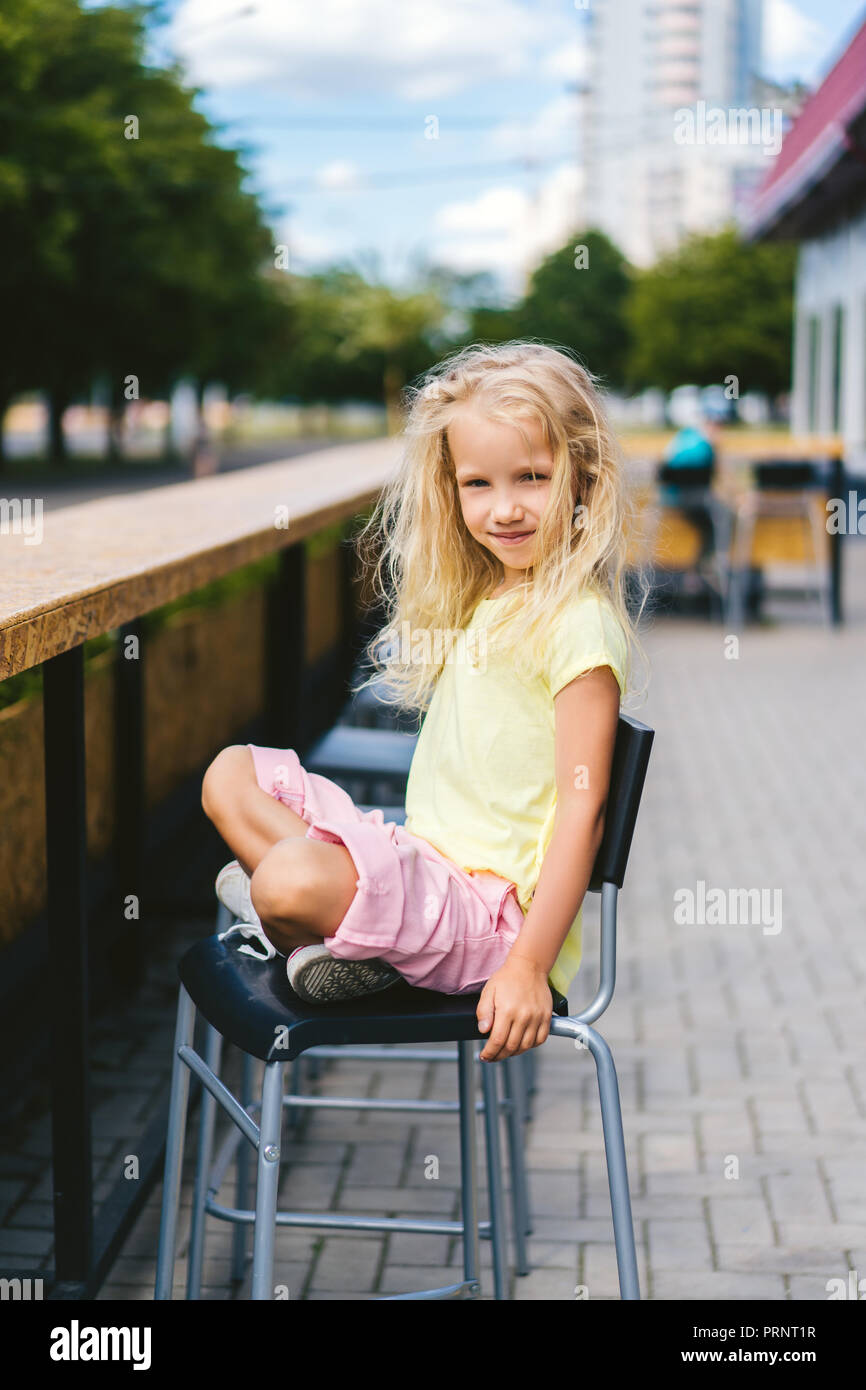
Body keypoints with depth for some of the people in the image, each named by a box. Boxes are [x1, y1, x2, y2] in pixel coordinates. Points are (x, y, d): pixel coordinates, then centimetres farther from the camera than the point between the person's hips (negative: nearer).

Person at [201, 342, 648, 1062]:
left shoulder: (579, 623, -16)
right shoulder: (476, 599, 13)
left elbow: (582, 810, -19)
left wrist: (529, 966, -22)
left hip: (489, 905, -10)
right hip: (422, 855, 10)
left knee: (292, 881, -34)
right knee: (231, 772, 10)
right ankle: (333, 919, -9)